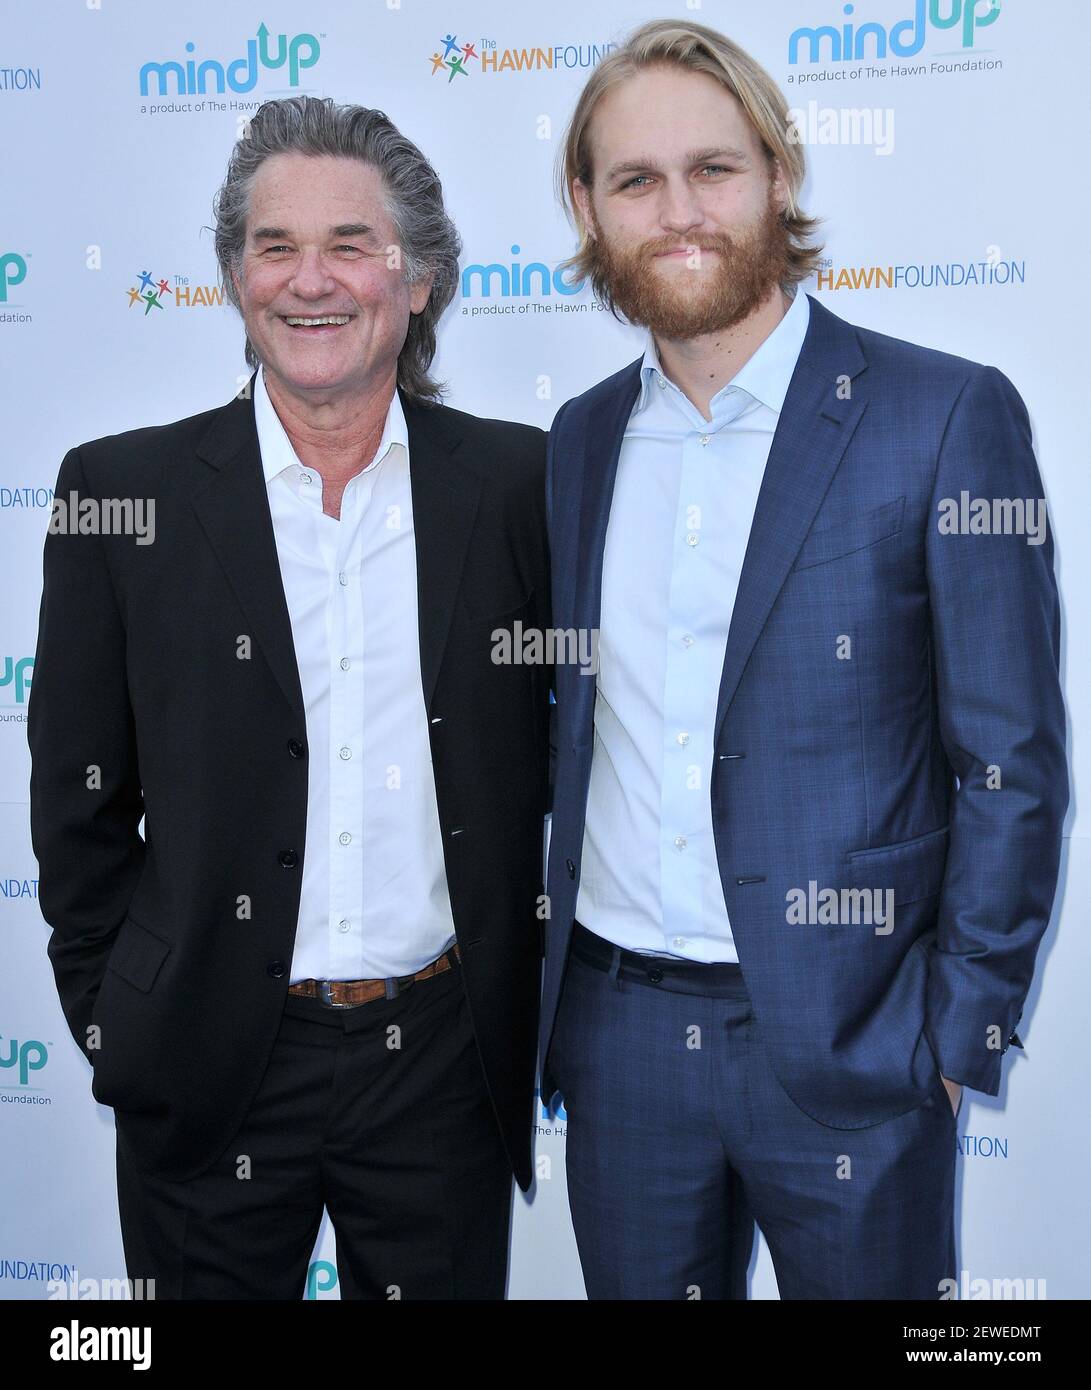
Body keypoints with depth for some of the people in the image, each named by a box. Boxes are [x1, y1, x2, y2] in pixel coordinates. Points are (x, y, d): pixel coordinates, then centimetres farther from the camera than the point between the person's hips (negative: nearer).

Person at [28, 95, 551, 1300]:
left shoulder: (517, 482, -2)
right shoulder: (126, 489, -4)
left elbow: (562, 746, 5)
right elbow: (79, 796, 1)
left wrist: (529, 996, 5)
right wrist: (111, 1020, 1)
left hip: (443, 1059, 1)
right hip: (208, 1069, 0)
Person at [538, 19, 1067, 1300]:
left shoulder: (947, 415, -9)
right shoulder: (581, 439, 7)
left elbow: (1010, 761, -8)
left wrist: (962, 1035, -9)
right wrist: (545, 979, 9)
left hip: (846, 1041, -4)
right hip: (617, 1031, 4)